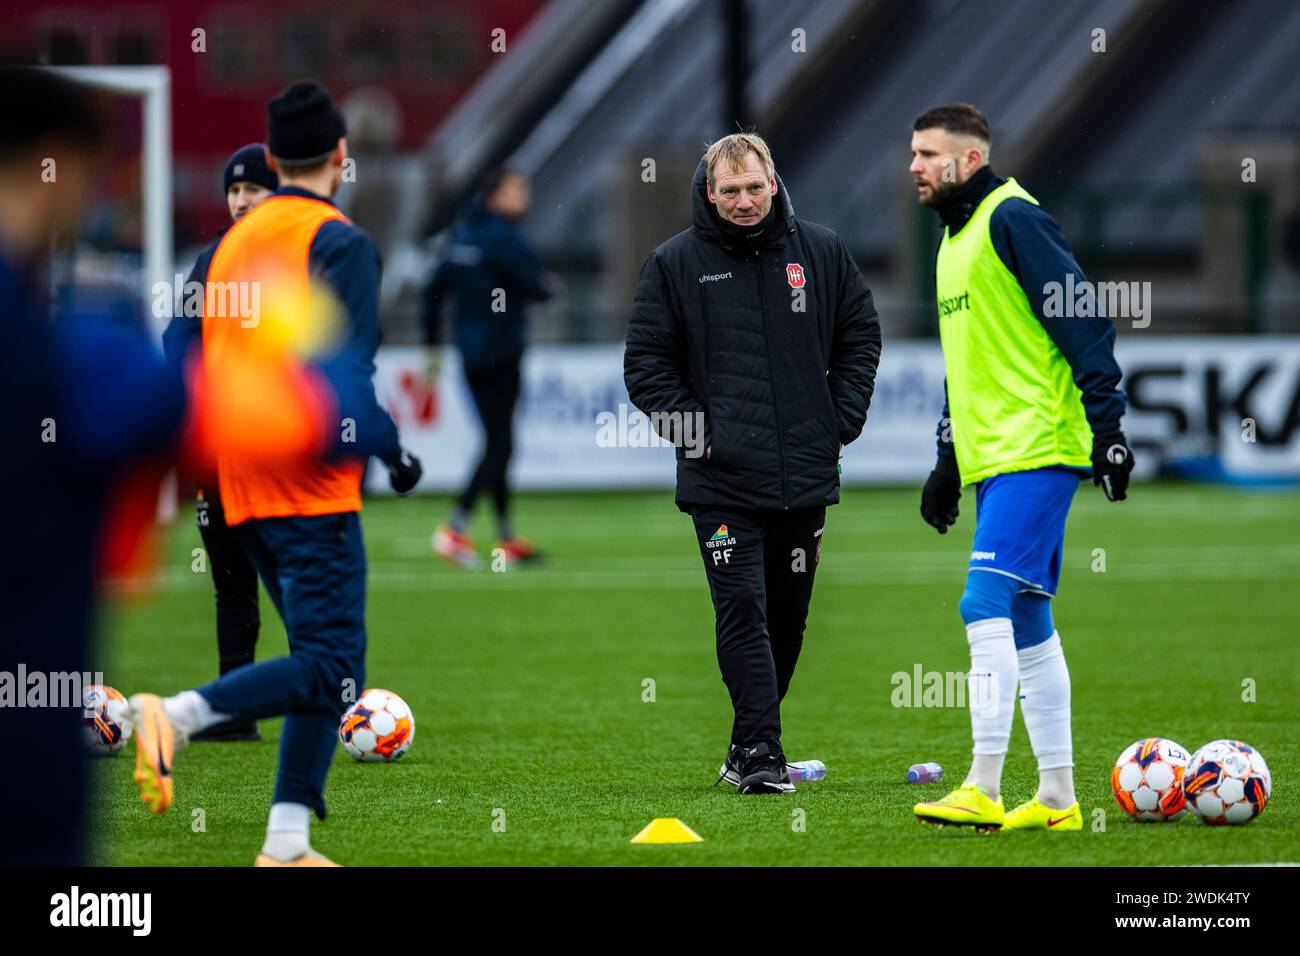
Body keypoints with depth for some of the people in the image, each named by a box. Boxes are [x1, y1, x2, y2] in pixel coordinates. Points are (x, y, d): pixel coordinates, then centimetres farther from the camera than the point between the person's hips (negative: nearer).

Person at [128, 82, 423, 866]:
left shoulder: (236, 241, 15)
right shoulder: (339, 242, -9)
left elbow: (209, 365, 19)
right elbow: (346, 376, -16)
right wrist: (393, 452, -5)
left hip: (246, 490, 8)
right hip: (313, 484, -8)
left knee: (323, 661, 12)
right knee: (330, 671, -10)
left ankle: (288, 843, 4)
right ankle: (178, 714, -26)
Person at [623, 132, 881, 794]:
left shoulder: (821, 252, 6)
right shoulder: (675, 263, -1)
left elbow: (860, 336, 15)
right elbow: (645, 364, 3)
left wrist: (841, 422, 6)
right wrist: (691, 430, -6)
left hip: (805, 474, 3)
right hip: (721, 479, -3)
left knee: (788, 614, 9)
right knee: (743, 609, -12)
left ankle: (750, 744, 21)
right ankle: (760, 751, -14)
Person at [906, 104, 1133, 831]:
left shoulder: (1012, 219, -10)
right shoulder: (955, 238, 19)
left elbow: (1084, 323, -14)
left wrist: (1106, 424, -18)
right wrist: (949, 461, 26)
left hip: (1036, 451, -10)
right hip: (993, 459, 10)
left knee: (988, 606, -16)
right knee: (1027, 625, 10)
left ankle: (984, 791, -19)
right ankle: (1057, 799, 13)